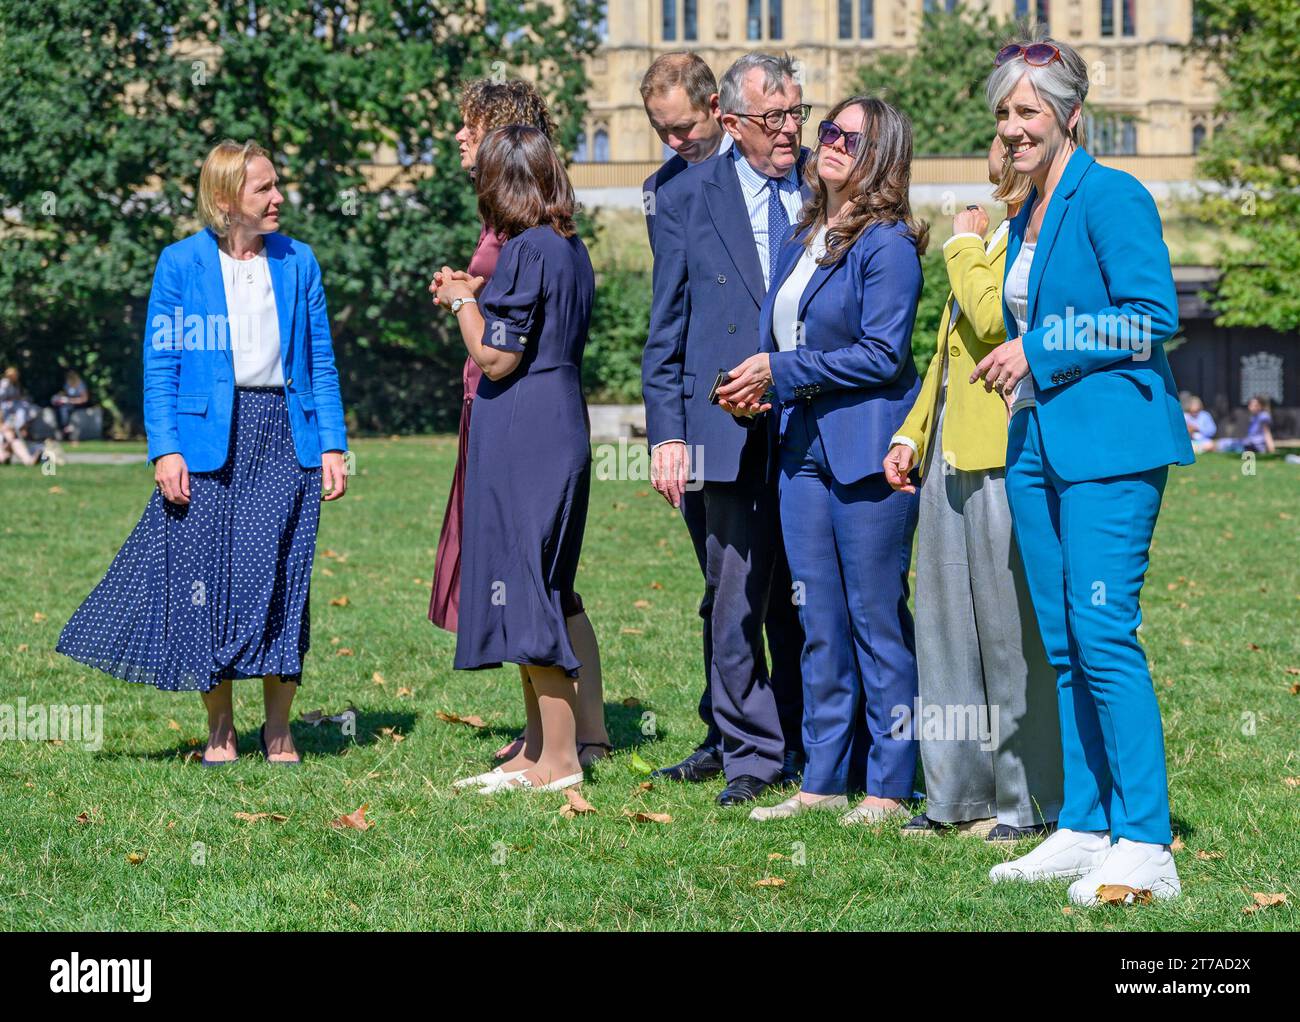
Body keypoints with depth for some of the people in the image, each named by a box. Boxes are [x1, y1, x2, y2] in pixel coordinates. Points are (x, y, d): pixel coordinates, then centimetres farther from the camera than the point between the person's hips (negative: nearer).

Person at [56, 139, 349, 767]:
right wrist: (165, 449, -9)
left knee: (280, 583, -2)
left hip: (284, 438, 2)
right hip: (210, 439, -2)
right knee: (209, 579, -1)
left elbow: (321, 361, 11)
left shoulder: (298, 261, 10)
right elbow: (160, 365, 0)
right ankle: (220, 729, 12)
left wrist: (332, 445, 3)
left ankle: (278, 730, 9)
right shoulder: (181, 263, 2)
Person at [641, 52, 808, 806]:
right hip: (731, 433, -1)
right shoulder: (687, 199, 4)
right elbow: (667, 333, 5)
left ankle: (800, 745, 19)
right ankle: (747, 750, 12)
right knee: (736, 601, 1)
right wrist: (667, 435, -3)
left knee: (801, 602, 7)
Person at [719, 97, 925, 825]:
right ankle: (825, 778, 17)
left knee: (877, 620, -2)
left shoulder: (887, 244, -10)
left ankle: (889, 785, 5)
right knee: (820, 623, 10)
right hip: (804, 444, 8)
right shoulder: (804, 238, 15)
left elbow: (882, 354, -16)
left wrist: (781, 372, -12)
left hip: (868, 449, -8)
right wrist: (761, 390, 3)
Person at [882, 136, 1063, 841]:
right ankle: (960, 791, 19)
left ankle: (1031, 797, 4)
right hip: (949, 453, 10)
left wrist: (963, 249, -7)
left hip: (1004, 454, -10)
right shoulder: (992, 229, 21)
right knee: (946, 621, 11)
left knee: (1010, 625, -4)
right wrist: (912, 433, 19)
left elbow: (996, 320, -23)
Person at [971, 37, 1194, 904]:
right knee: (1063, 644, 9)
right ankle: (1084, 829, 15)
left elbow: (1153, 316, -15)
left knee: (1104, 634, -13)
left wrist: (1040, 352, -14)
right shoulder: (1026, 215, 18)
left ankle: (1144, 845, -10)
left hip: (1109, 442, -9)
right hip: (1041, 443, 9)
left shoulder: (1111, 197, -9)